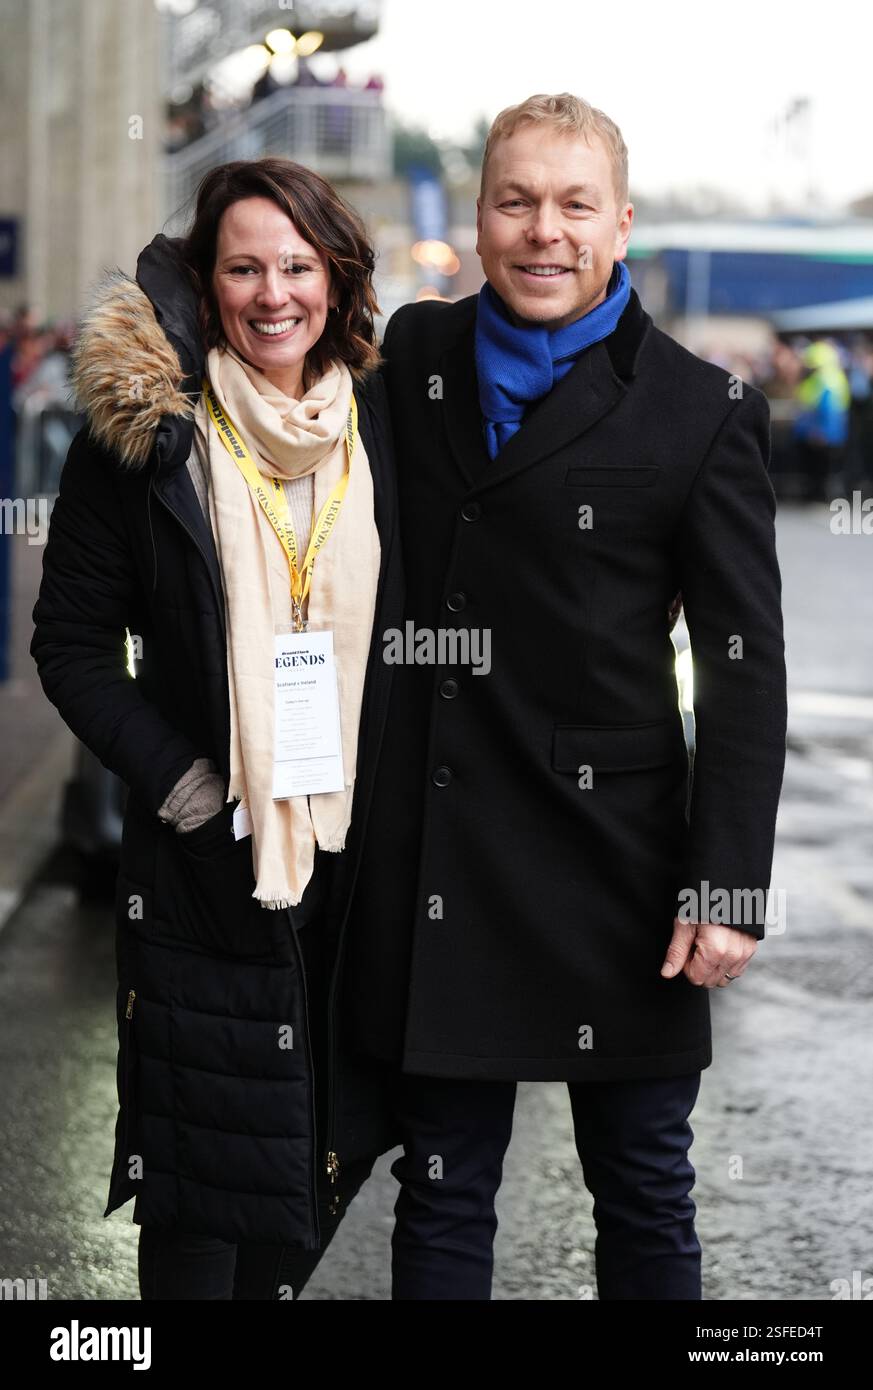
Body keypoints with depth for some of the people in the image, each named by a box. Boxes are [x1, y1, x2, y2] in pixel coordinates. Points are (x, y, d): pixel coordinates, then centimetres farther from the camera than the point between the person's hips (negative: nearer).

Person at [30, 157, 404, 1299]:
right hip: (208, 852, -3)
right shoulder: (146, 431, -5)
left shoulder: (382, 425, 5)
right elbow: (72, 642, -4)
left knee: (329, 1138, 12)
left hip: (358, 849, 4)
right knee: (205, 1161, 2)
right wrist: (171, 777, -12)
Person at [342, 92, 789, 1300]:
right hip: (433, 856, 3)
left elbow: (746, 670, -6)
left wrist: (727, 888, -11)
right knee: (442, 1195, 12)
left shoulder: (703, 412, -5)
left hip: (613, 866, -3)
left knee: (645, 1198, 10)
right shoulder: (412, 355, 7)